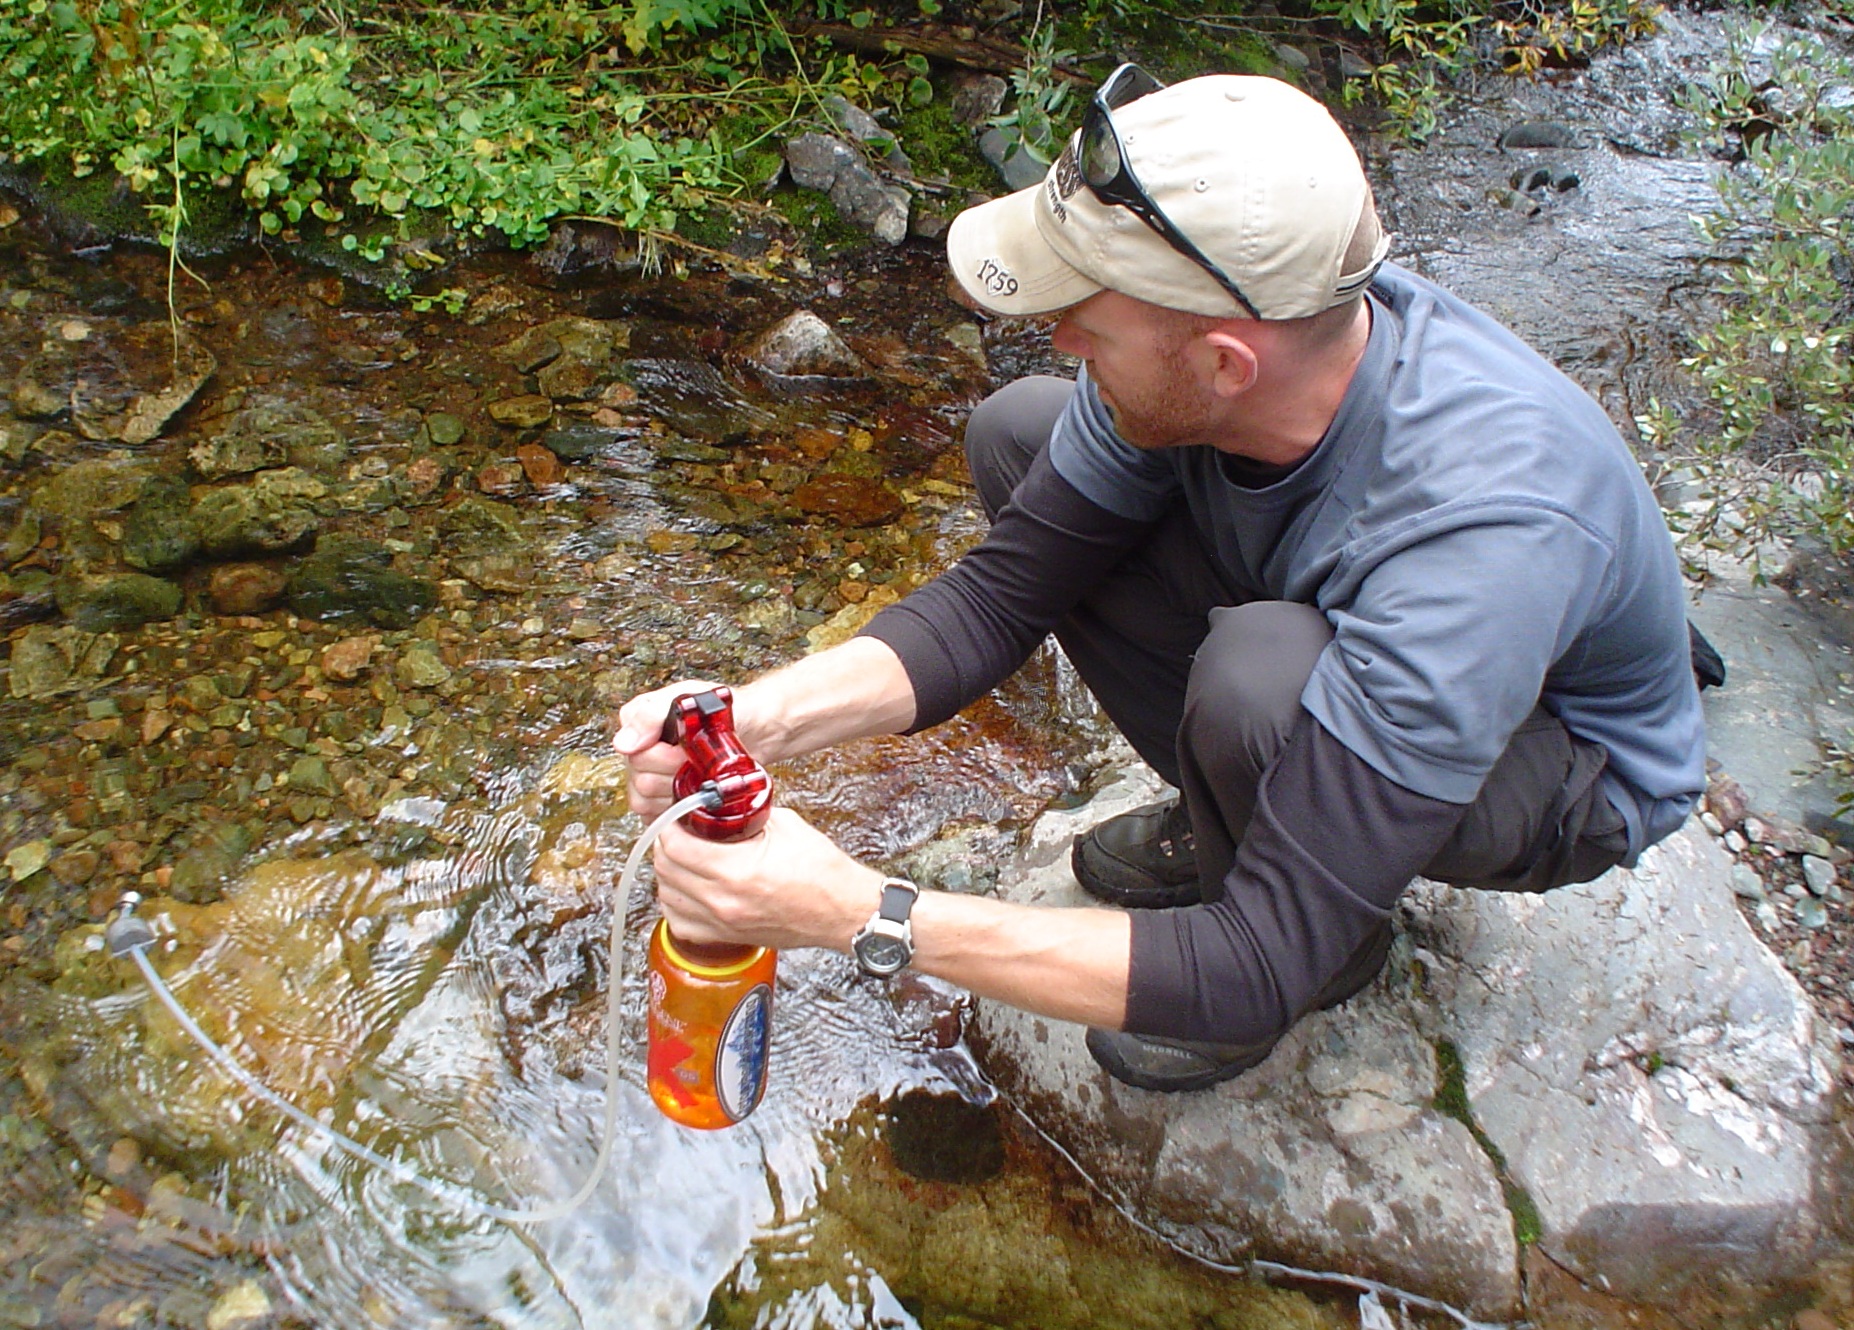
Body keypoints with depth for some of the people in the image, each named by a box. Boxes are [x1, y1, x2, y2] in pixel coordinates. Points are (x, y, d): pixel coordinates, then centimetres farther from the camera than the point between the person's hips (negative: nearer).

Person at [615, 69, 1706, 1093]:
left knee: (1260, 672, -40)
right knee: (1017, 433, -6)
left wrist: (864, 914, -41)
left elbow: (1255, 976, -40)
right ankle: (1239, 820, 5)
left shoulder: (1472, 542, -42)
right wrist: (757, 721, -29)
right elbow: (999, 597, -14)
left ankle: (1338, 946, -4)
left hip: (1574, 777, -5)